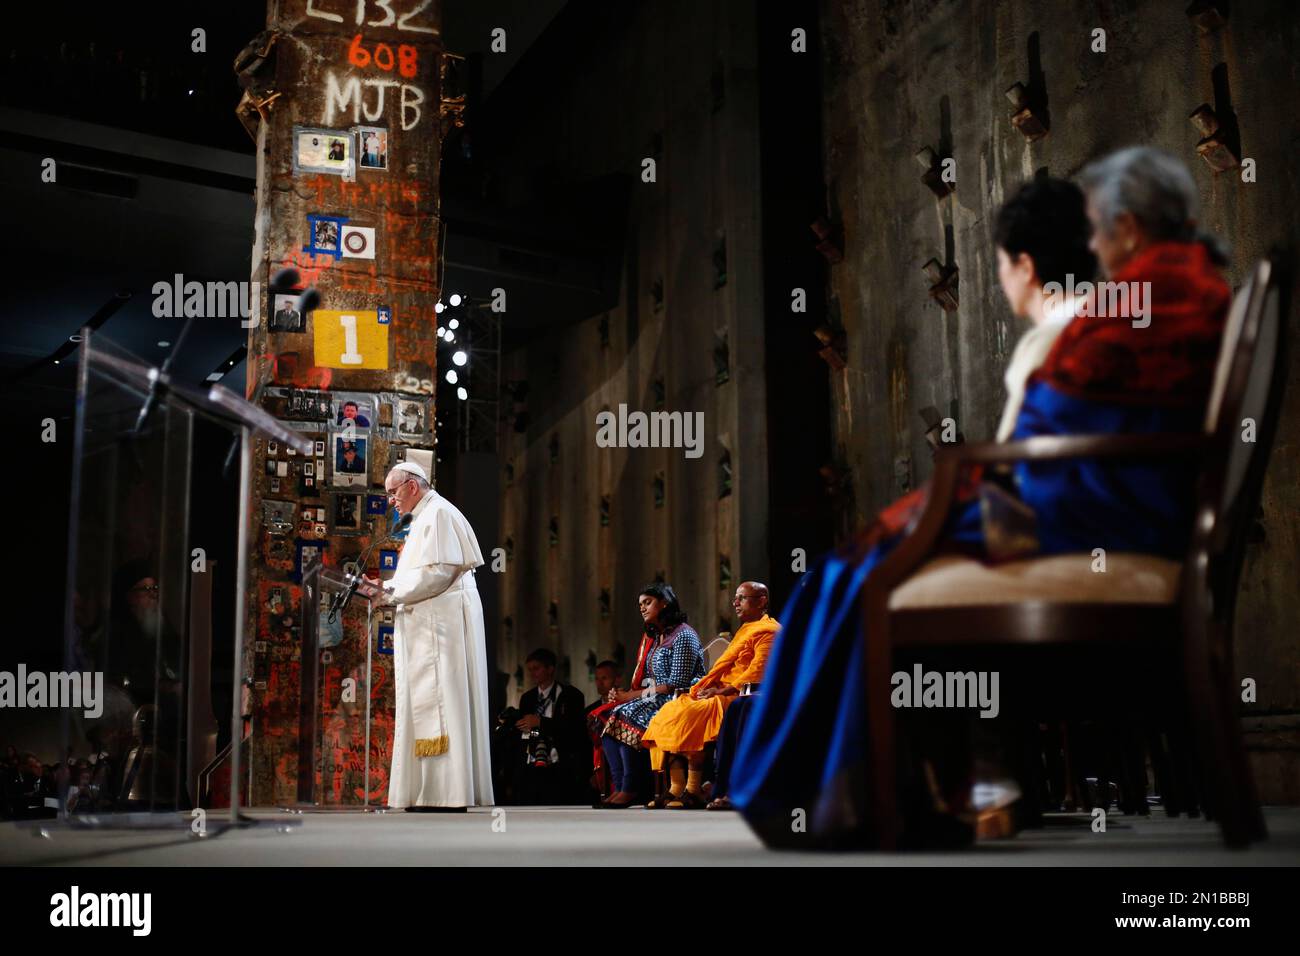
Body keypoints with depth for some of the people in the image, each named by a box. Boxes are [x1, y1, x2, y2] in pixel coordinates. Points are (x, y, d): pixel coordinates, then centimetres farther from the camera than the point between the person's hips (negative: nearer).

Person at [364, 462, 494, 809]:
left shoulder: (438, 513, -9)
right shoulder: (426, 516, 22)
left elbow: (438, 572, -19)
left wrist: (391, 591, -12)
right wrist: (388, 588, 11)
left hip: (441, 624, -10)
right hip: (429, 626, 10)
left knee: (435, 703, -11)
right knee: (426, 703, 8)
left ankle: (445, 794, -10)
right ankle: (434, 791, 9)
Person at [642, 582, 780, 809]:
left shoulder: (768, 631, -5)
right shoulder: (744, 629, 28)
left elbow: (756, 672, -16)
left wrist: (722, 691, -18)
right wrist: (706, 685, 6)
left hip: (742, 697, -10)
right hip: (723, 692, 10)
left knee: (689, 715, -29)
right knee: (669, 712, -8)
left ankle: (694, 790, -25)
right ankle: (676, 788, -17)